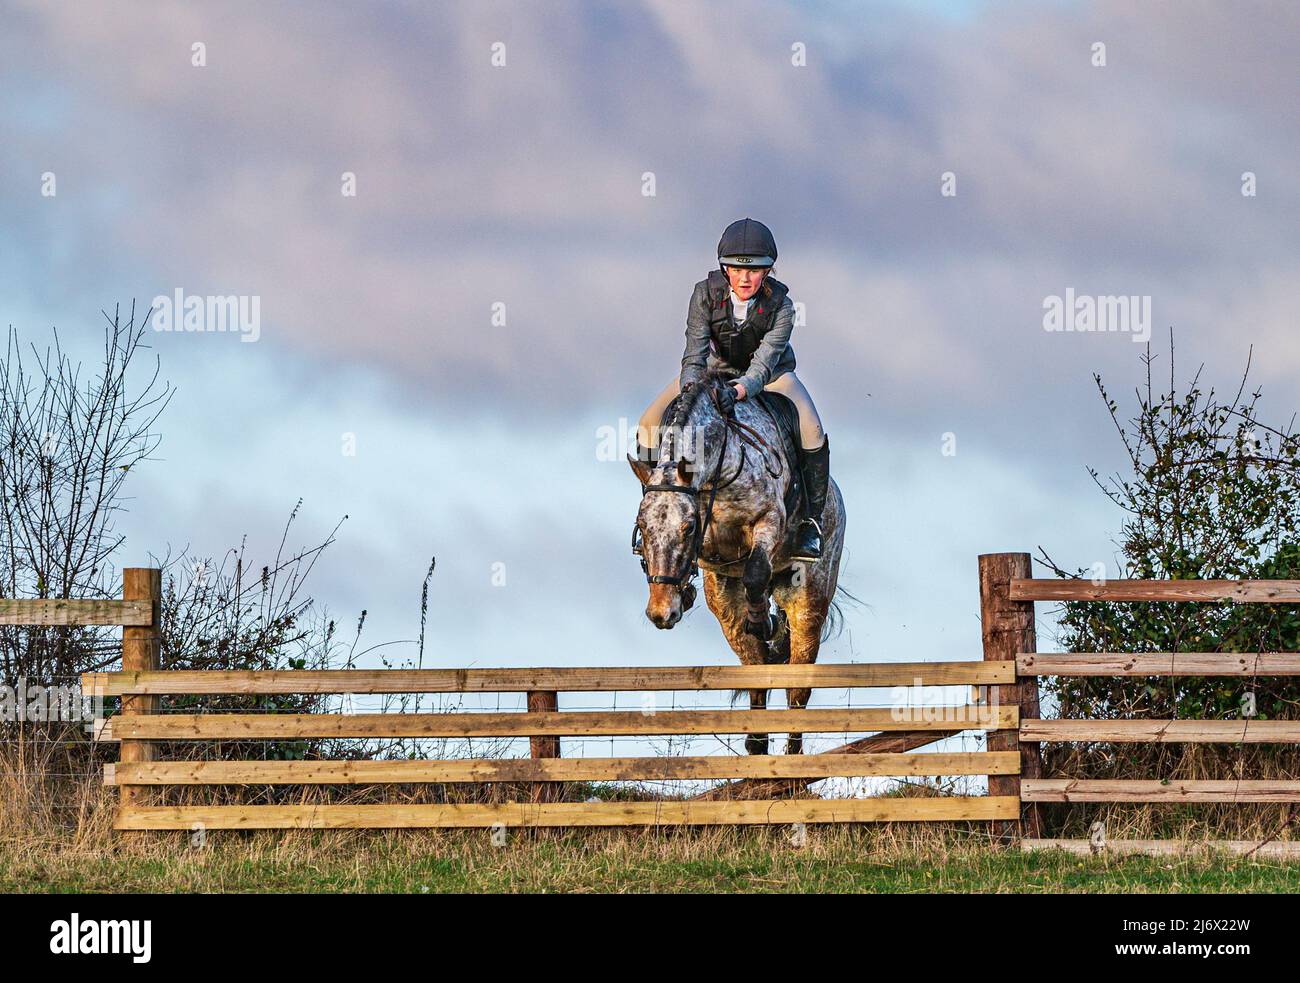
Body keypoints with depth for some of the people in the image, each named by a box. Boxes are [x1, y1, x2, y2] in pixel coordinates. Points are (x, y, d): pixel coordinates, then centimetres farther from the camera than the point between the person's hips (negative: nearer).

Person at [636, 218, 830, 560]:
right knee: (650, 423, -15)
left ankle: (810, 522, -9)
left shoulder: (780, 306, -29)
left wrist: (742, 389, -59)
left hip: (767, 376, -2)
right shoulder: (706, 293, -26)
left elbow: (764, 361, -38)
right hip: (715, 368, 2)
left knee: (812, 432, -25)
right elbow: (695, 352, -29)